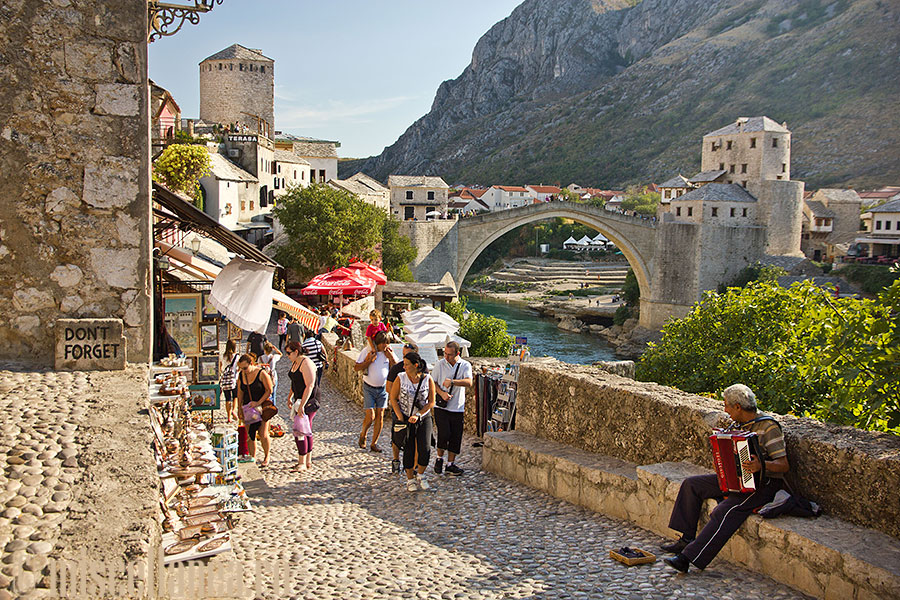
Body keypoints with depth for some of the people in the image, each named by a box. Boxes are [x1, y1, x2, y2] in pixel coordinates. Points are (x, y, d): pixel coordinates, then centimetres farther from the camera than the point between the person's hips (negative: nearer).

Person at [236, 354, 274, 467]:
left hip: (262, 406, -5)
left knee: (263, 434, -8)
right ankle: (252, 457, 11)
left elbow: (269, 391, -9)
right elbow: (240, 393, 15)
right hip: (248, 408, 5)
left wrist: (258, 402, -17)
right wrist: (240, 408, 11)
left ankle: (266, 457, 9)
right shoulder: (241, 376, 6)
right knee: (249, 434, 1)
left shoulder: (261, 373, -10)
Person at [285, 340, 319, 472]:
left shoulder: (306, 363, -18)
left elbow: (309, 386, -24)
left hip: (309, 400, -10)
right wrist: (290, 397, 28)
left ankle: (302, 463, -6)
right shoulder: (295, 363, 13)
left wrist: (302, 405, -27)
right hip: (300, 399, 10)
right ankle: (308, 462, 19)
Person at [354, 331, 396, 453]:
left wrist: (390, 357, -15)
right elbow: (356, 367, -8)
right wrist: (369, 361, -21)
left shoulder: (388, 352, -1)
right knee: (370, 416, -9)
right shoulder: (367, 350, -9)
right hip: (369, 388, -3)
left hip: (383, 388, 3)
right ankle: (363, 435, 21)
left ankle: (374, 443, 11)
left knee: (380, 416, 1)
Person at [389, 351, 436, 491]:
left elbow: (431, 402, -3)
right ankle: (410, 479, 20)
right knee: (409, 450, 1)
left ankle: (420, 475, 16)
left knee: (425, 449, -9)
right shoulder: (400, 378, -9)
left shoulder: (427, 379, -9)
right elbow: (393, 399, -1)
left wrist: (418, 415, -14)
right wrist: (400, 417, -9)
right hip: (405, 418, 0)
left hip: (423, 418, 0)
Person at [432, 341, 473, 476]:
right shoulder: (440, 364, 0)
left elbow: (469, 382, -15)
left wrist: (452, 381, -28)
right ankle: (439, 458, 10)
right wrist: (442, 393, -14)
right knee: (444, 434, -13)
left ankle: (450, 464, 17)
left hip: (457, 408, 1)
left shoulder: (465, 365, -1)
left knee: (456, 437, 3)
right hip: (441, 407, -1)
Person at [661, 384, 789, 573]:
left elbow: (784, 465, -19)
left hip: (763, 485, -9)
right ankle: (687, 539, 0)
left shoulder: (768, 427, -15)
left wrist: (762, 465, -37)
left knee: (724, 511, -30)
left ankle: (689, 557, -30)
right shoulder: (740, 425, 11)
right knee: (691, 484, 2)